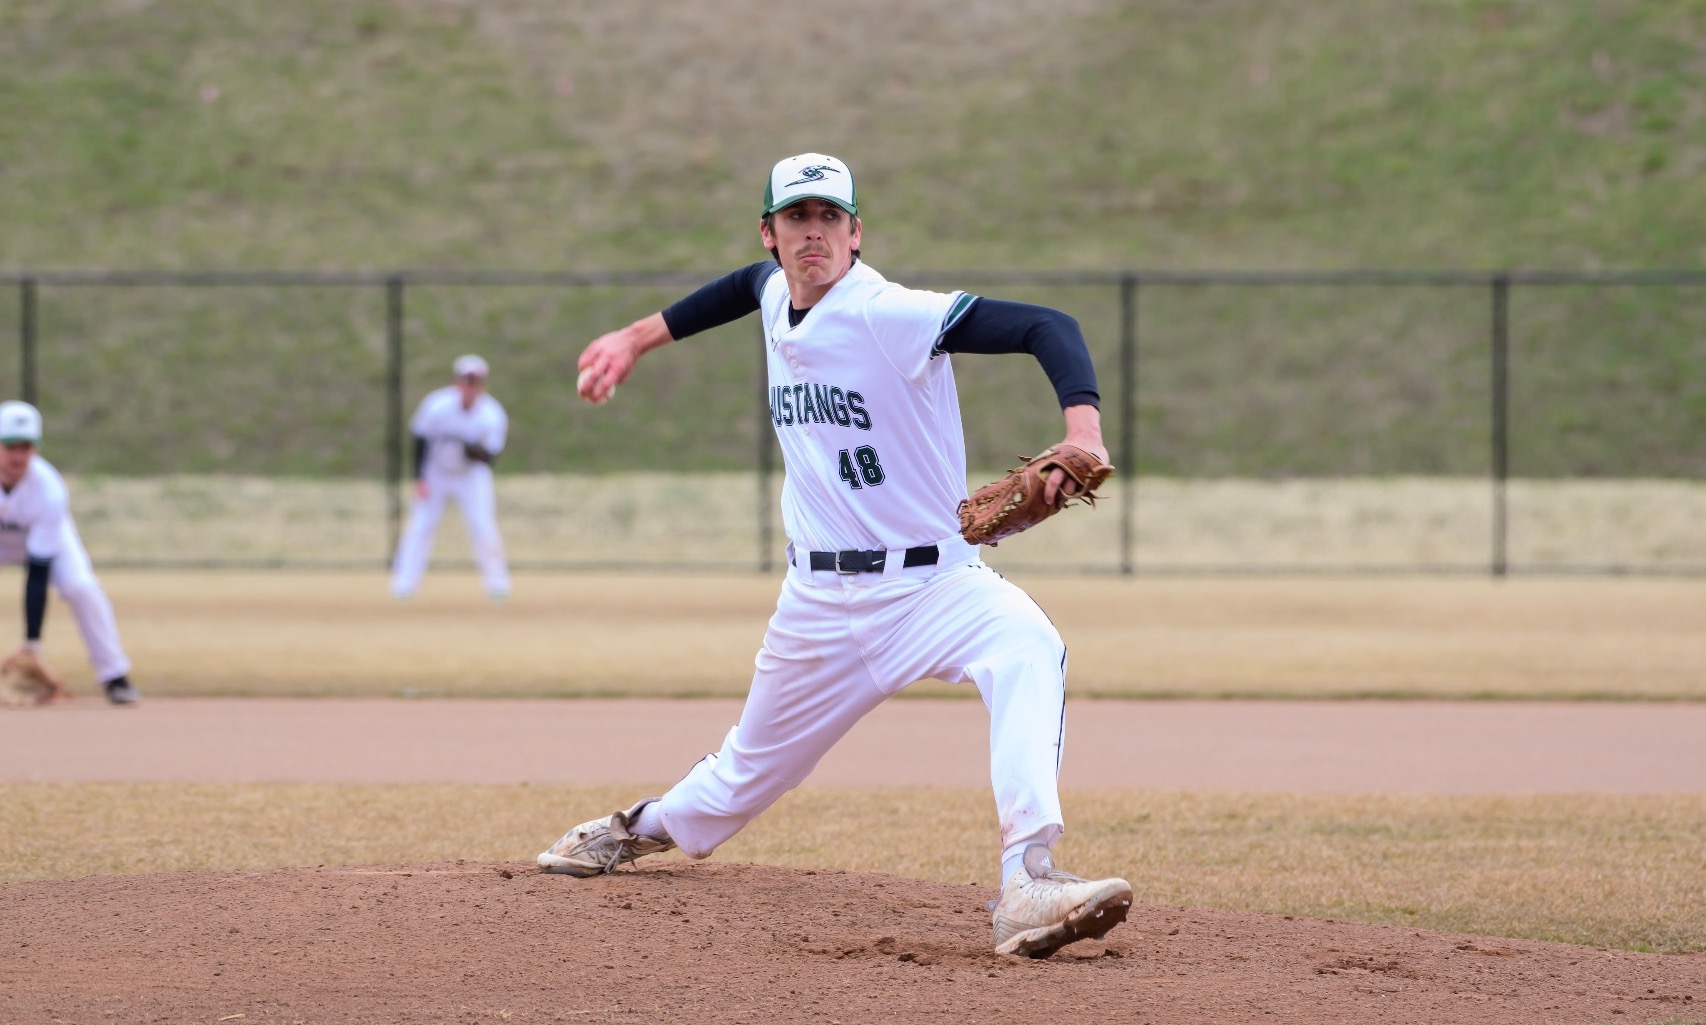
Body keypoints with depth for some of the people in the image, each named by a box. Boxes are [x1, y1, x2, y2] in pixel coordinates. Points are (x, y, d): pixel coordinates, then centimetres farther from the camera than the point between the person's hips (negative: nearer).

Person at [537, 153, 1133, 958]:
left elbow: (1044, 327, -27)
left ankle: (1028, 884, -49)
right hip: (818, 602, 6)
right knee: (748, 774, 17)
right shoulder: (775, 297, 4)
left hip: (930, 583, -6)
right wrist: (641, 338, 31)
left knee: (1026, 648, -37)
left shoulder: (896, 318, -18)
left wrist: (1082, 430, -44)